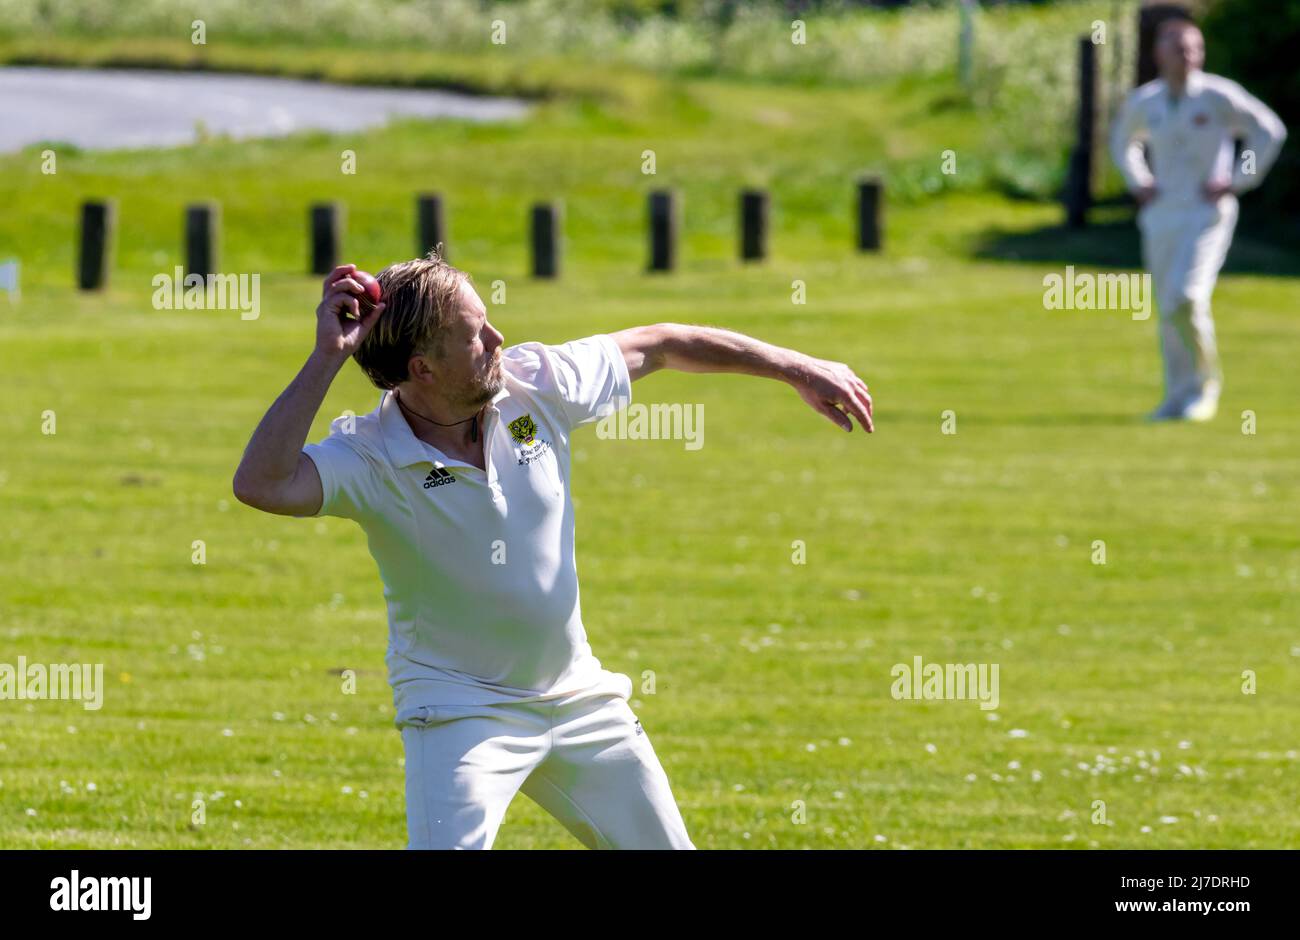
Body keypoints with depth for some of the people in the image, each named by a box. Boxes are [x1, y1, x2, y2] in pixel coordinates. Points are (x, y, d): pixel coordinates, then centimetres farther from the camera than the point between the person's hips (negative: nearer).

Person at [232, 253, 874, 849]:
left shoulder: (534, 385, -9)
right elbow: (261, 485, -38)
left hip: (577, 696, 5)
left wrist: (795, 368, 7)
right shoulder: (369, 457, -20)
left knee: (663, 843, 9)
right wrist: (326, 359, -38)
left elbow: (657, 346, 4)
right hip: (458, 714, -5)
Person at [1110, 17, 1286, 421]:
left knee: (1186, 297, -19)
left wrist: (1237, 182, -8)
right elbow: (1122, 140, 26)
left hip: (1207, 212, -5)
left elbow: (1271, 130, -5)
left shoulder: (1219, 95, -8)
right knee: (1168, 311, 6)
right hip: (1160, 216, 5)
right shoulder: (1143, 102, 5)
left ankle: (1206, 383, 0)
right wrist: (1138, 183, 11)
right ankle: (1179, 396, 18)